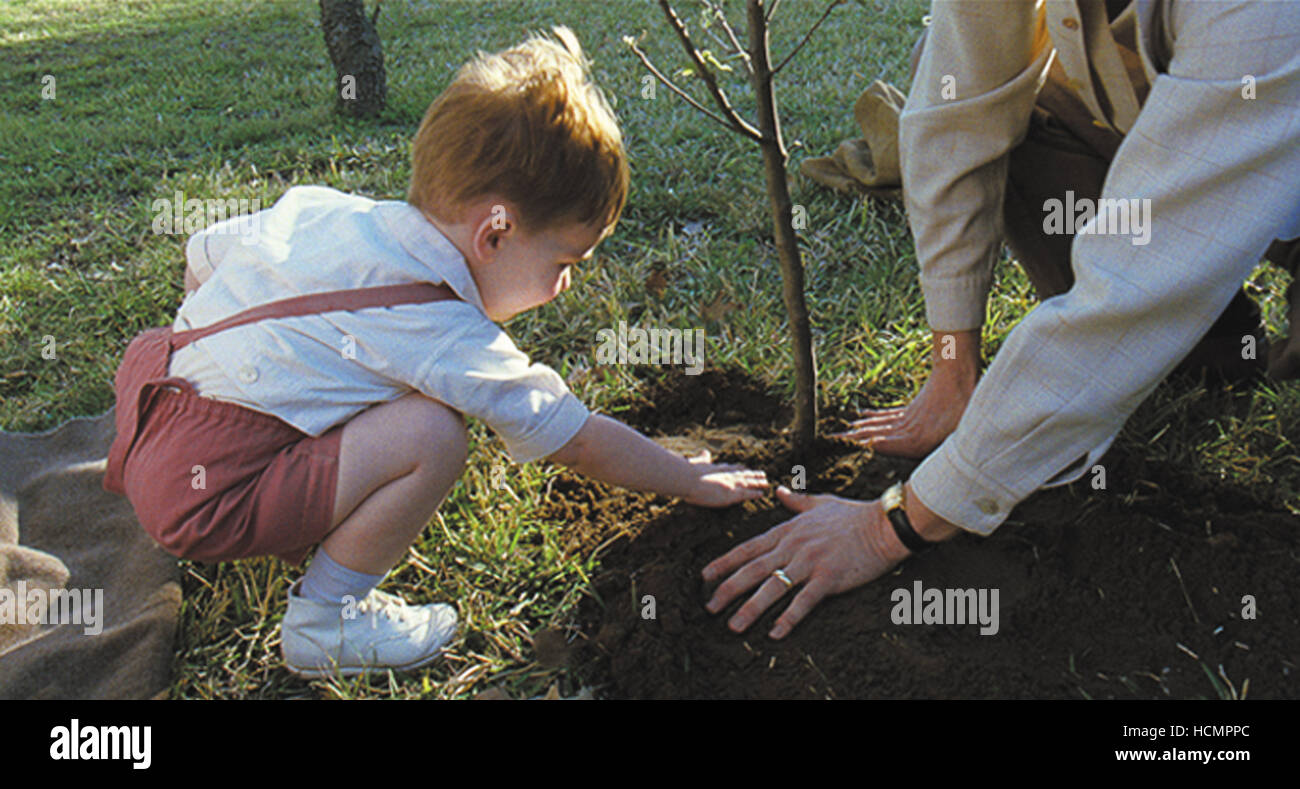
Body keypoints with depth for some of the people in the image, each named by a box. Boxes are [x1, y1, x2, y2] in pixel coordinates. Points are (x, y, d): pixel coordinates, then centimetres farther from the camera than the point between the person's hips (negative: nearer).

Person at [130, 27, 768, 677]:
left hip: (154, 437, 9)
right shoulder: (446, 336, -18)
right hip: (209, 499, -9)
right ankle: (323, 623, -4)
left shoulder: (318, 208, 3)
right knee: (430, 434, -21)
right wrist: (693, 482, 4)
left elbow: (201, 255, 20)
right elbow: (581, 442, -9)